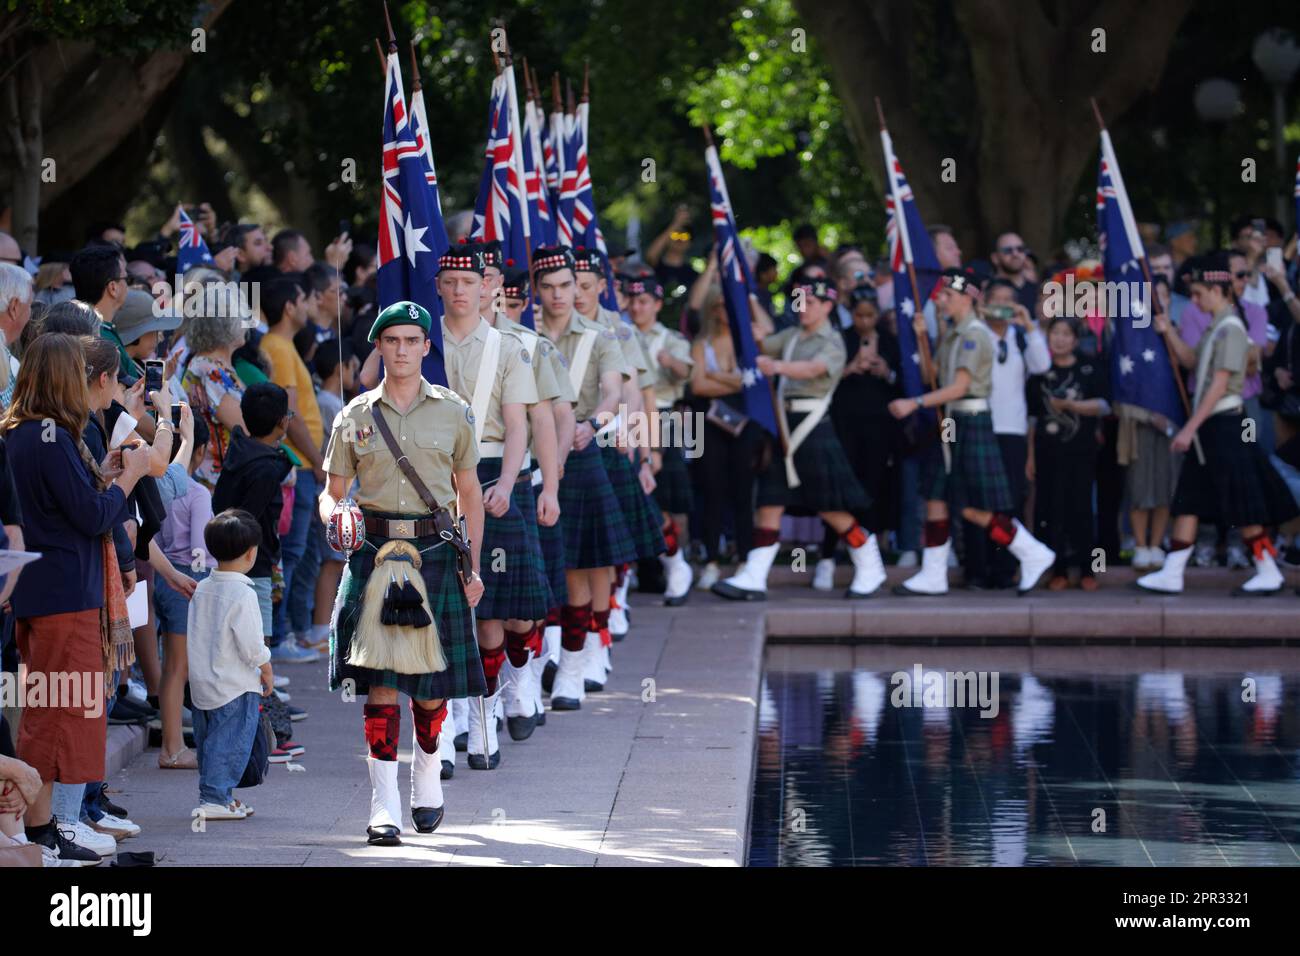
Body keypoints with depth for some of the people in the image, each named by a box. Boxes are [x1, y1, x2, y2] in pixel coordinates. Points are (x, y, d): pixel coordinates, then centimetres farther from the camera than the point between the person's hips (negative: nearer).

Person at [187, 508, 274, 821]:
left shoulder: (201, 589, 6)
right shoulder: (242, 594, -18)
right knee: (229, 743, -4)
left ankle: (219, 795, 22)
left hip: (202, 684, 8)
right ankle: (214, 799, -6)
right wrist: (266, 670, -1)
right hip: (236, 687, -8)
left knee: (208, 741, 15)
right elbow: (250, 644, -18)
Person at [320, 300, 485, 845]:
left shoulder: (452, 412, 7)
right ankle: (384, 805, -9)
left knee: (432, 679, 5)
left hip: (435, 553, 1)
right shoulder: (356, 416, 6)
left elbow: (469, 492, 11)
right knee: (381, 676, -8)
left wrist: (473, 566, 6)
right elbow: (332, 490, 10)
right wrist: (333, 517, -14)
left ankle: (427, 775, 31)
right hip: (374, 551, -1)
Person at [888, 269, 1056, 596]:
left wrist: (915, 403, -23)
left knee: (974, 509, -7)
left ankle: (1033, 554, 5)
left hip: (972, 422, -9)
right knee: (935, 498, 6)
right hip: (950, 422, 9)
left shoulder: (975, 334, -15)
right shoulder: (951, 333, 15)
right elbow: (933, 375, 12)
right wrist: (922, 337, 4)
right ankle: (933, 575, 9)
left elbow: (959, 386, -20)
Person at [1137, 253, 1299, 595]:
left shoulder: (1231, 328, -15)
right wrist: (1168, 332, 10)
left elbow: (1219, 384, -19)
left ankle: (1268, 573, 3)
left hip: (1225, 424, -10)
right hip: (1210, 425, 10)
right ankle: (1171, 575, 8)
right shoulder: (1217, 327, 14)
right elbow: (1190, 360, 24)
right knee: (1188, 501, 7)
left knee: (1242, 505, -4)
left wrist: (1191, 428, -20)